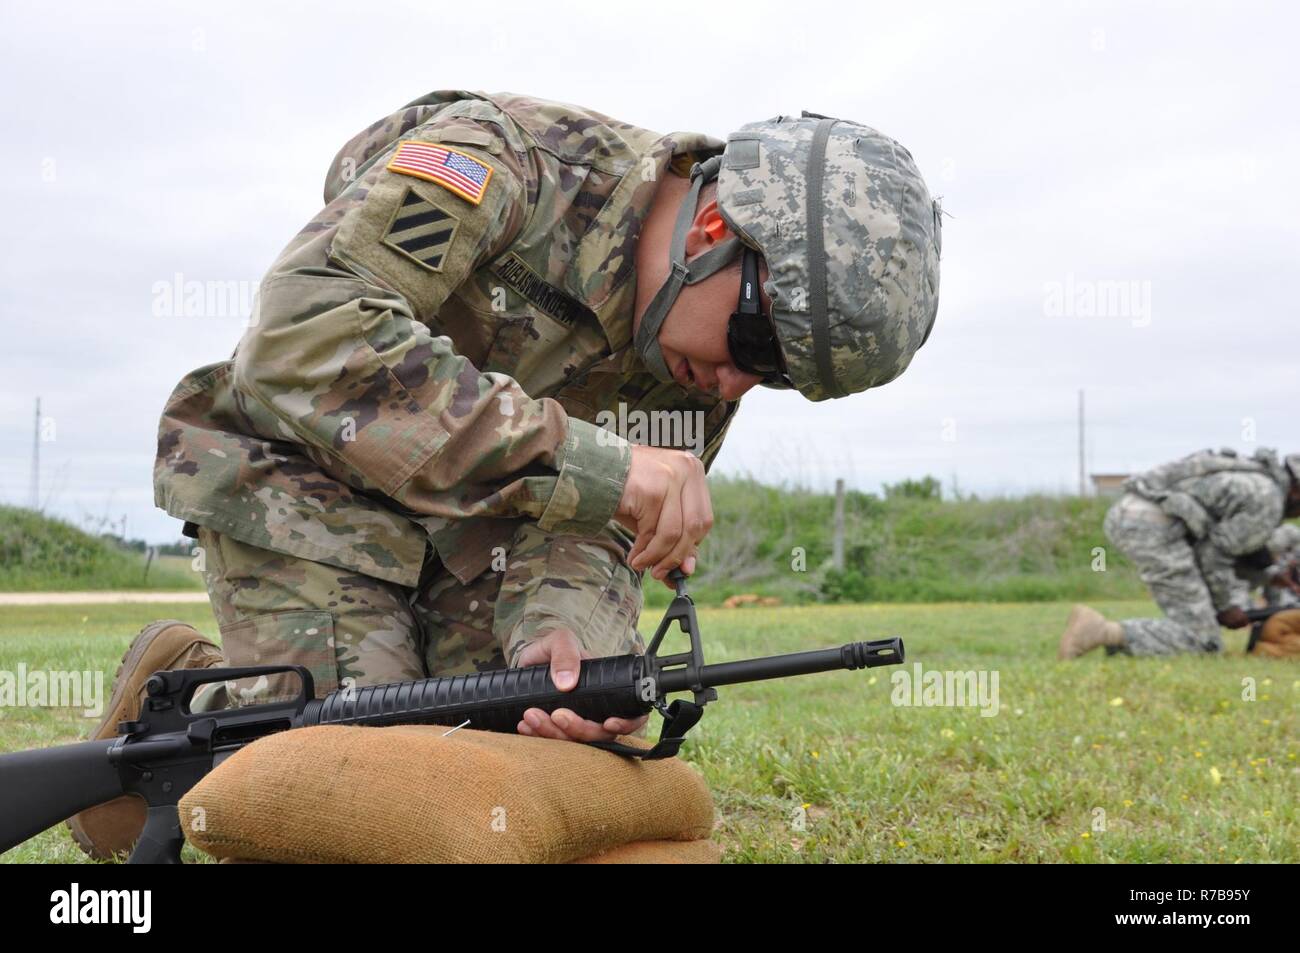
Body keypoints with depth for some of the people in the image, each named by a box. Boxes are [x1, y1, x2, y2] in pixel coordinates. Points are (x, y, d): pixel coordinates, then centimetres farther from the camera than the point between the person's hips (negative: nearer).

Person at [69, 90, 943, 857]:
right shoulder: (505, 161, -29)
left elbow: (590, 527, -11)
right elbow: (305, 338, -42)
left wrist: (558, 629, -35)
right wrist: (581, 458, -47)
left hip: (476, 518, 6)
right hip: (310, 494, -6)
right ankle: (176, 698, 12)